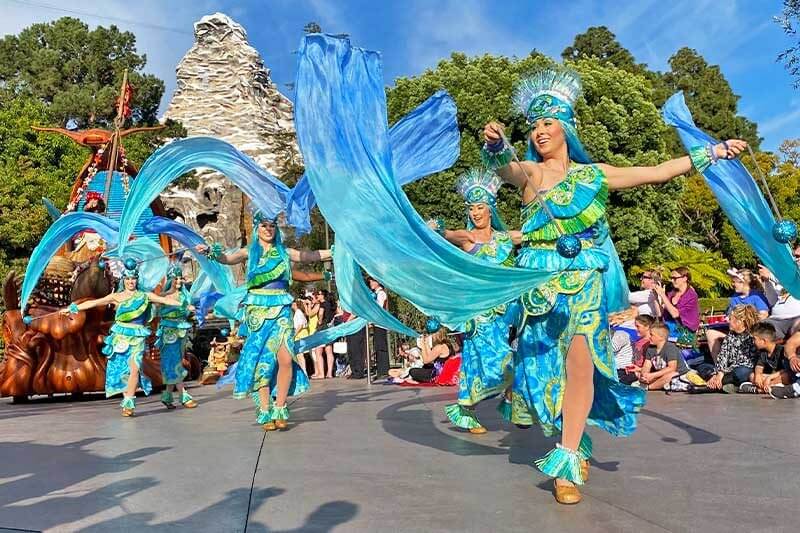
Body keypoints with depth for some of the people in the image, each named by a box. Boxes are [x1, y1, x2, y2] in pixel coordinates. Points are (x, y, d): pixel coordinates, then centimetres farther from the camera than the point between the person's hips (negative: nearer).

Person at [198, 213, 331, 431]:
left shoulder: (285, 252, 12)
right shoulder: (249, 252, 8)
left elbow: (313, 256, 7)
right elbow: (227, 258, -9)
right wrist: (212, 251, -29)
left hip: (281, 309, 1)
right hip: (258, 310, -1)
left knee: (286, 358, -12)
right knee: (262, 360, -2)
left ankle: (280, 408, 2)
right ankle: (265, 412, 7)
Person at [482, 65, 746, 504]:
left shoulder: (594, 174, 13)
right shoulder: (530, 172, 6)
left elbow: (658, 172, 17)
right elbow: (505, 168, -17)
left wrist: (712, 152, 17)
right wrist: (496, 146, -39)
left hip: (585, 277, 0)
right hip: (542, 278, 0)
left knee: (580, 359, -15)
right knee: (547, 363, 1)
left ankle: (567, 461, -8)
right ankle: (576, 441, 24)